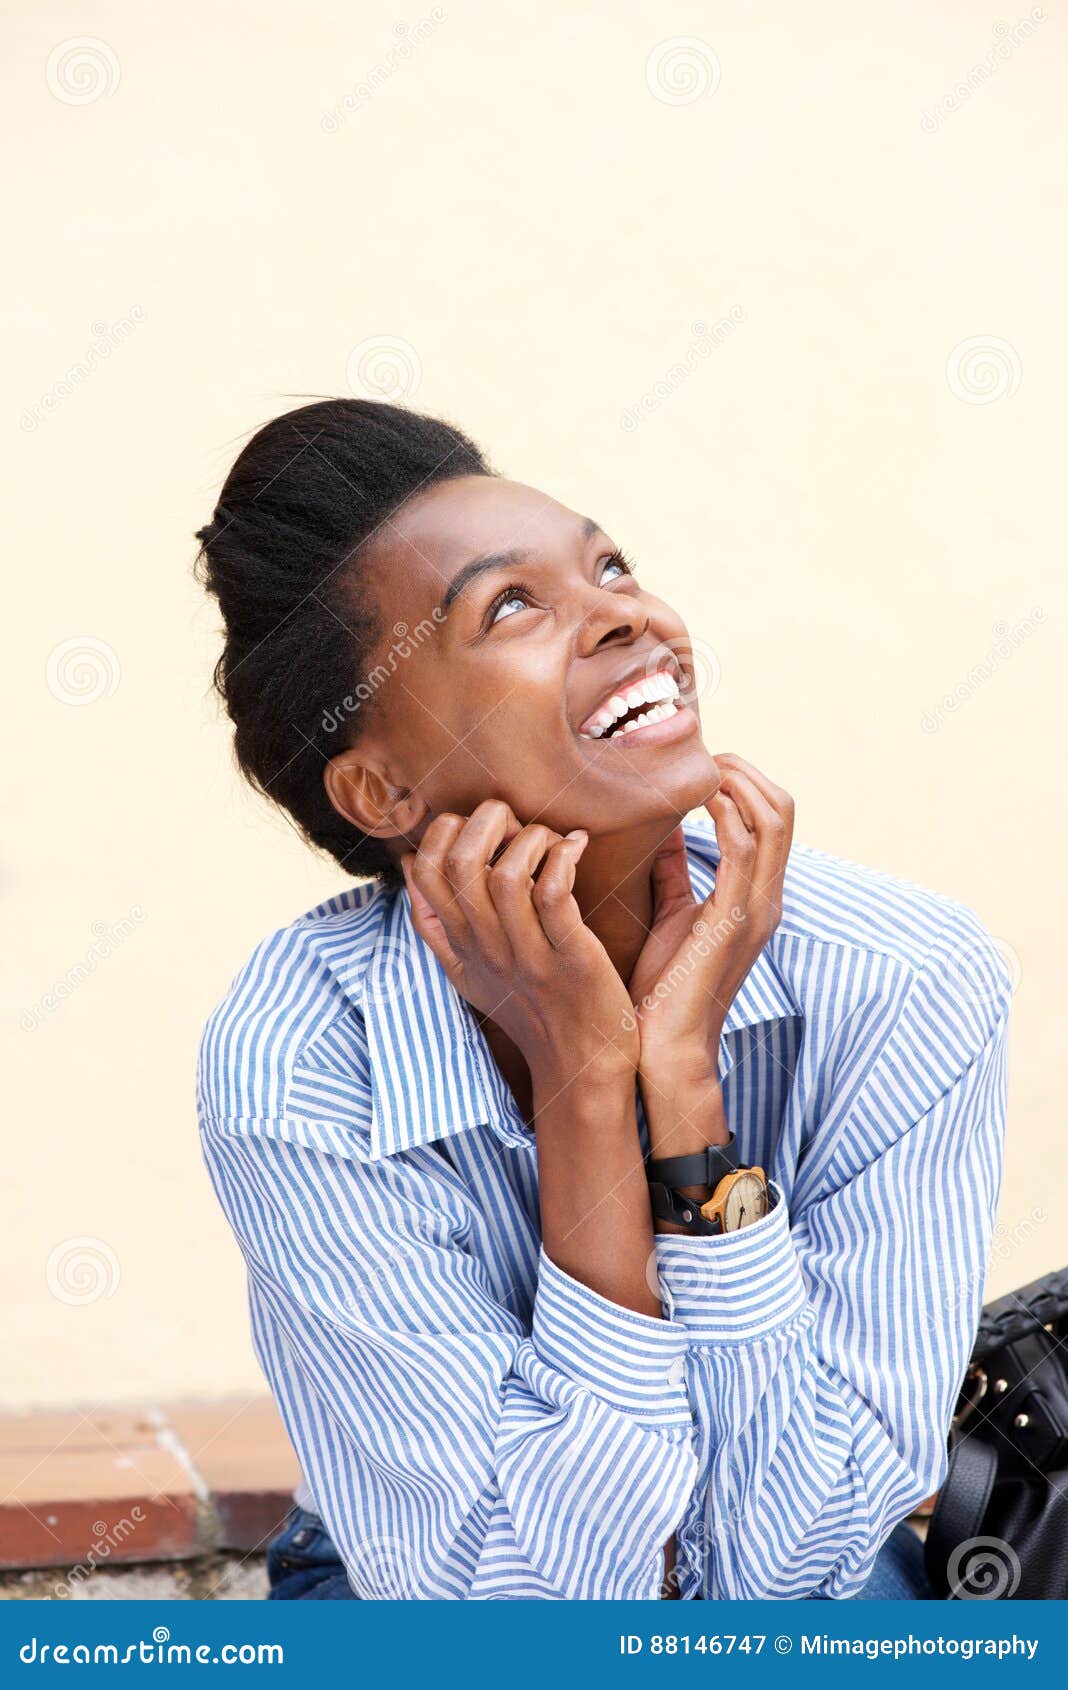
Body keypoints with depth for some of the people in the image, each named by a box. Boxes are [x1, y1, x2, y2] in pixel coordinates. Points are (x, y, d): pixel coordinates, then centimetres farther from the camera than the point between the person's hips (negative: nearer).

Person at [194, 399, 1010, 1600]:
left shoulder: (907, 987, -19)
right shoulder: (287, 1073, -22)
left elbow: (787, 1553, -19)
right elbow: (523, 1589, -23)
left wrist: (684, 1077, -28)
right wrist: (582, 1090, -30)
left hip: (798, 1598, 2)